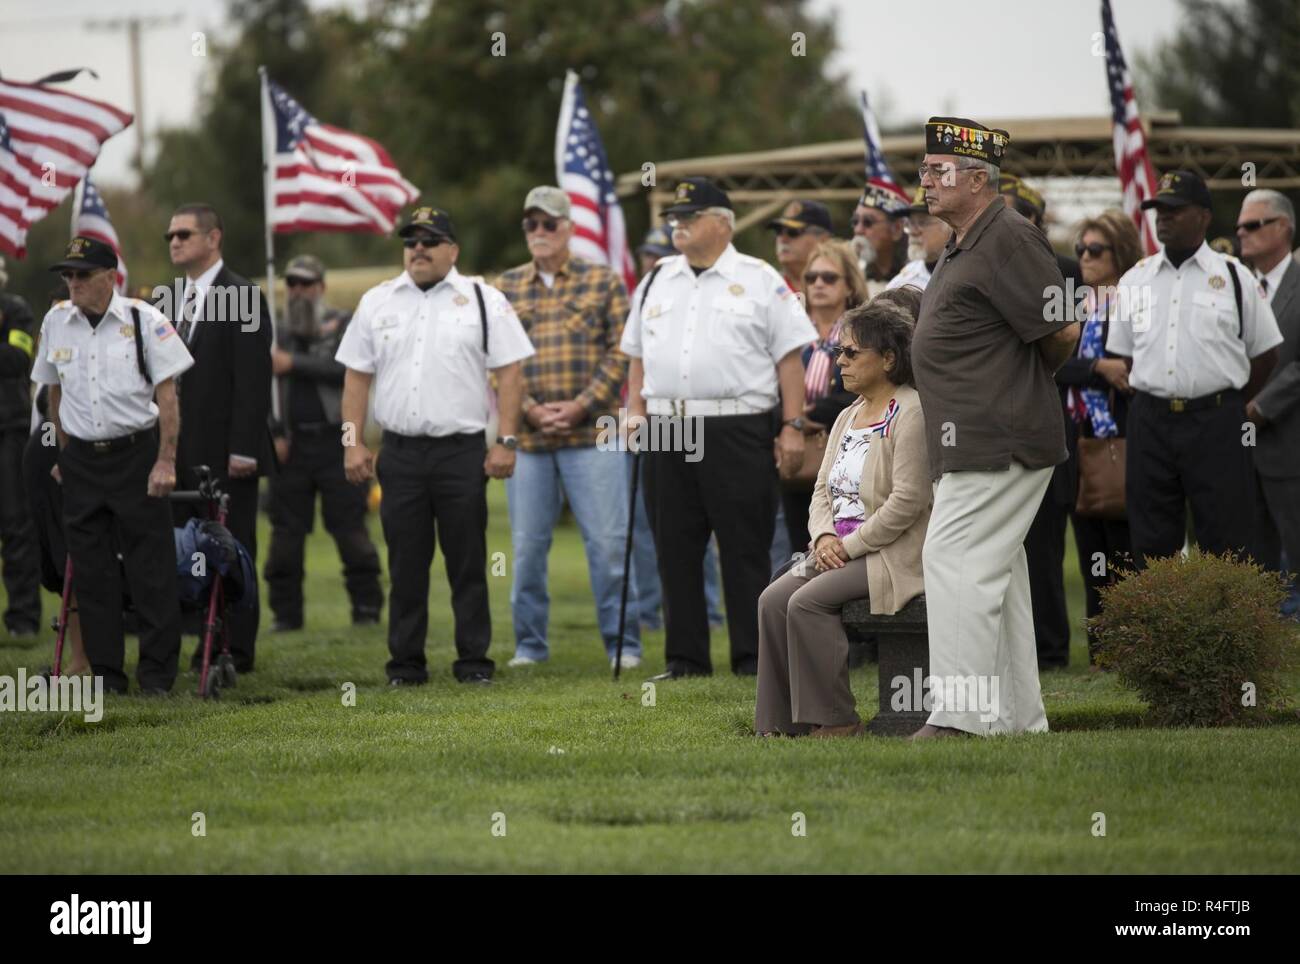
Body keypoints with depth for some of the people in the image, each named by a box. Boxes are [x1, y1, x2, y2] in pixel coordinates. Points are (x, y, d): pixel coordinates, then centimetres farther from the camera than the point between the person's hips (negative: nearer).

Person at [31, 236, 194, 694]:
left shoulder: (144, 320, -8)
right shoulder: (55, 322, 4)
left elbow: (167, 394, -7)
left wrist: (166, 461, -11)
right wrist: (65, 454, 15)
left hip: (136, 454, -4)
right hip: (82, 458, 4)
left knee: (151, 566, -3)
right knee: (91, 570, 4)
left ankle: (157, 673, 3)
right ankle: (106, 672, 11)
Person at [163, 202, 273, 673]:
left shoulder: (241, 295, -9)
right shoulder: (179, 300, 15)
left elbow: (253, 378, -14)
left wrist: (242, 449, -18)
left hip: (225, 453, -7)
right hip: (185, 452, 7)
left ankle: (237, 649, 2)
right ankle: (208, 643, 11)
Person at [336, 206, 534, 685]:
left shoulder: (483, 300, 3)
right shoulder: (377, 302, 11)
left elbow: (510, 373, 0)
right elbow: (356, 376, 11)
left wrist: (506, 441, -7)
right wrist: (354, 444, 3)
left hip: (463, 449, -2)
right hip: (399, 452, 2)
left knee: (468, 561, 0)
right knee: (405, 563, 5)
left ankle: (474, 660, 6)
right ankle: (406, 663, 11)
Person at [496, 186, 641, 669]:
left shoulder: (603, 281, 6)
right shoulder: (505, 288, 11)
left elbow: (622, 351, 0)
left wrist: (582, 406, -9)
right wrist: (528, 410, -7)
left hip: (592, 434, -2)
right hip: (526, 438, 2)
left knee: (608, 540, -4)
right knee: (528, 544, 5)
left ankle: (623, 642, 2)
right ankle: (529, 643, 15)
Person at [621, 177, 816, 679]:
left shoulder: (760, 280, 2)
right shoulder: (656, 282, 16)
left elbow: (789, 358, -1)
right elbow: (638, 357, 21)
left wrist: (793, 426, -7)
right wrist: (636, 413, 9)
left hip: (737, 430, -5)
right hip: (666, 431, 5)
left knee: (745, 551, -3)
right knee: (675, 552, 6)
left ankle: (754, 657, 1)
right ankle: (684, 657, 13)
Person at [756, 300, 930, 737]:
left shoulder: (910, 414, -10)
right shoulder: (848, 417, 18)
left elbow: (907, 501, -18)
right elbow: (823, 489, 17)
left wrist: (849, 546, -16)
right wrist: (824, 536, -4)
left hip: (894, 554, -8)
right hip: (840, 548, 8)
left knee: (808, 602, -25)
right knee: (773, 600, -13)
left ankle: (836, 720, -17)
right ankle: (781, 721, -12)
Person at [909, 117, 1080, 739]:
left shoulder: (1009, 240, -14)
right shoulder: (960, 249, 19)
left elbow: (1063, 329, -16)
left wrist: (1026, 382, -1)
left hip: (997, 444, -11)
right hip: (971, 446, 11)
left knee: (956, 559, -14)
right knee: (994, 572, 12)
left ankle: (961, 715, -16)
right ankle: (1019, 717, 17)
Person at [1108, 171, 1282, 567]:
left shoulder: (1234, 277, 2)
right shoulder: (1134, 280, 11)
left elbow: (1265, 353, 7)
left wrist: (1226, 407, 6)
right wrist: (1158, 402, 9)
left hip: (1217, 422, -3)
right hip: (1150, 421, 3)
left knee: (1227, 542, -3)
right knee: (1152, 541, 6)